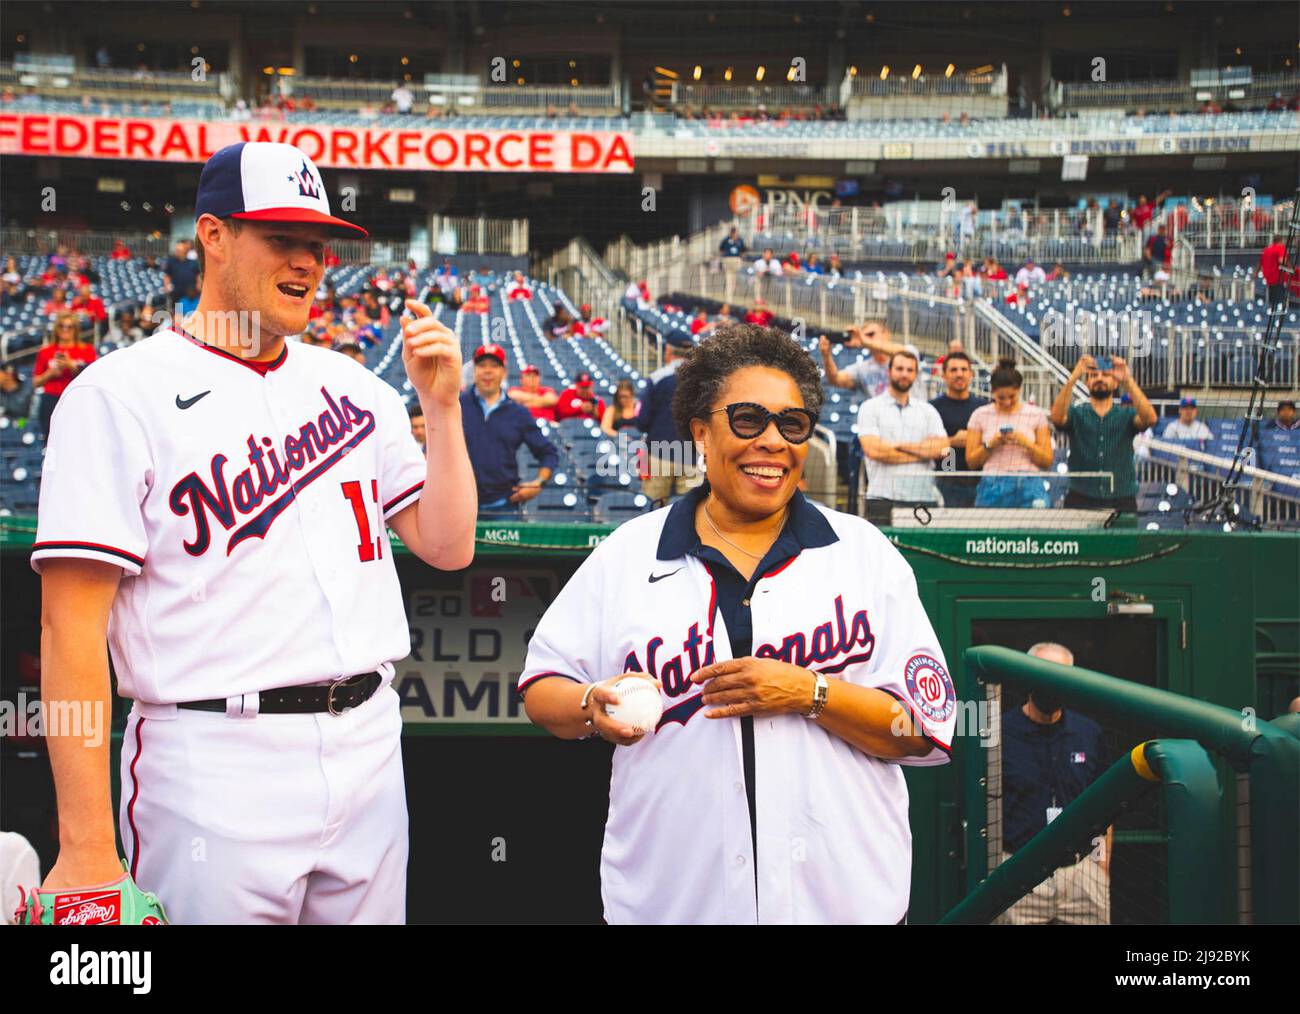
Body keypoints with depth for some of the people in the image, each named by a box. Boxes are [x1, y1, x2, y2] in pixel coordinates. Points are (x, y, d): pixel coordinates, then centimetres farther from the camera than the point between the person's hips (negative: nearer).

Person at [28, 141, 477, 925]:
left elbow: (447, 547, 12)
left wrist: (441, 407, 0)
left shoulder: (354, 388, 12)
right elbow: (72, 625, -11)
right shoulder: (124, 392, -6)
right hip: (216, 769, -5)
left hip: (369, 748, 6)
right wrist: (86, 845, -16)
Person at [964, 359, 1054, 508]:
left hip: (1028, 488, 0)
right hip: (992, 488, 0)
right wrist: (989, 445, -7)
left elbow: (1047, 461, 6)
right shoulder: (980, 415, 9)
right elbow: (971, 461, 8)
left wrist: (1026, 443, -9)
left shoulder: (1036, 415, 9)